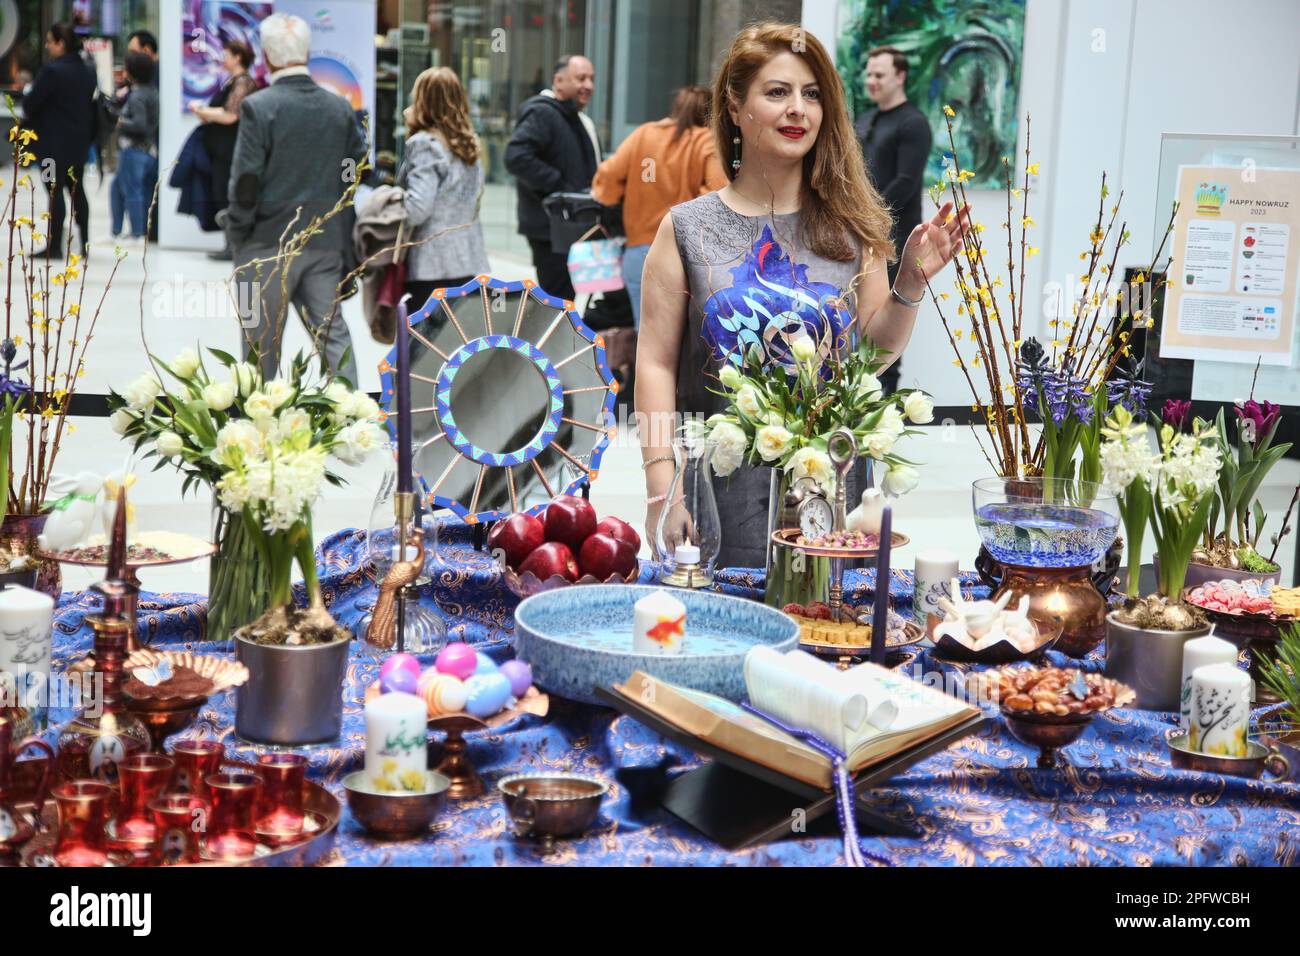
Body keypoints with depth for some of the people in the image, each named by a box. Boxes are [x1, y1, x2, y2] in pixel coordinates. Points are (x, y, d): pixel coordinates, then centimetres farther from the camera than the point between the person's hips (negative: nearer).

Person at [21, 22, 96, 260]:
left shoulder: (52, 70, -16)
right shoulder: (87, 73, 9)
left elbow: (30, 102, -12)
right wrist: (88, 137, 17)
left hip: (54, 143, -7)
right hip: (79, 142, 7)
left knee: (55, 192, -4)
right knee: (76, 189, 14)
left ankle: (54, 247, -3)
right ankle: (84, 243, 16)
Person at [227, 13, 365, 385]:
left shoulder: (257, 107, -11)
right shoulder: (340, 108, 4)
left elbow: (245, 181, -12)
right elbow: (360, 171, 6)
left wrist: (237, 235, -1)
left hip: (268, 244, -4)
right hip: (326, 243, 4)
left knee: (262, 345, 5)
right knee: (333, 335, 10)